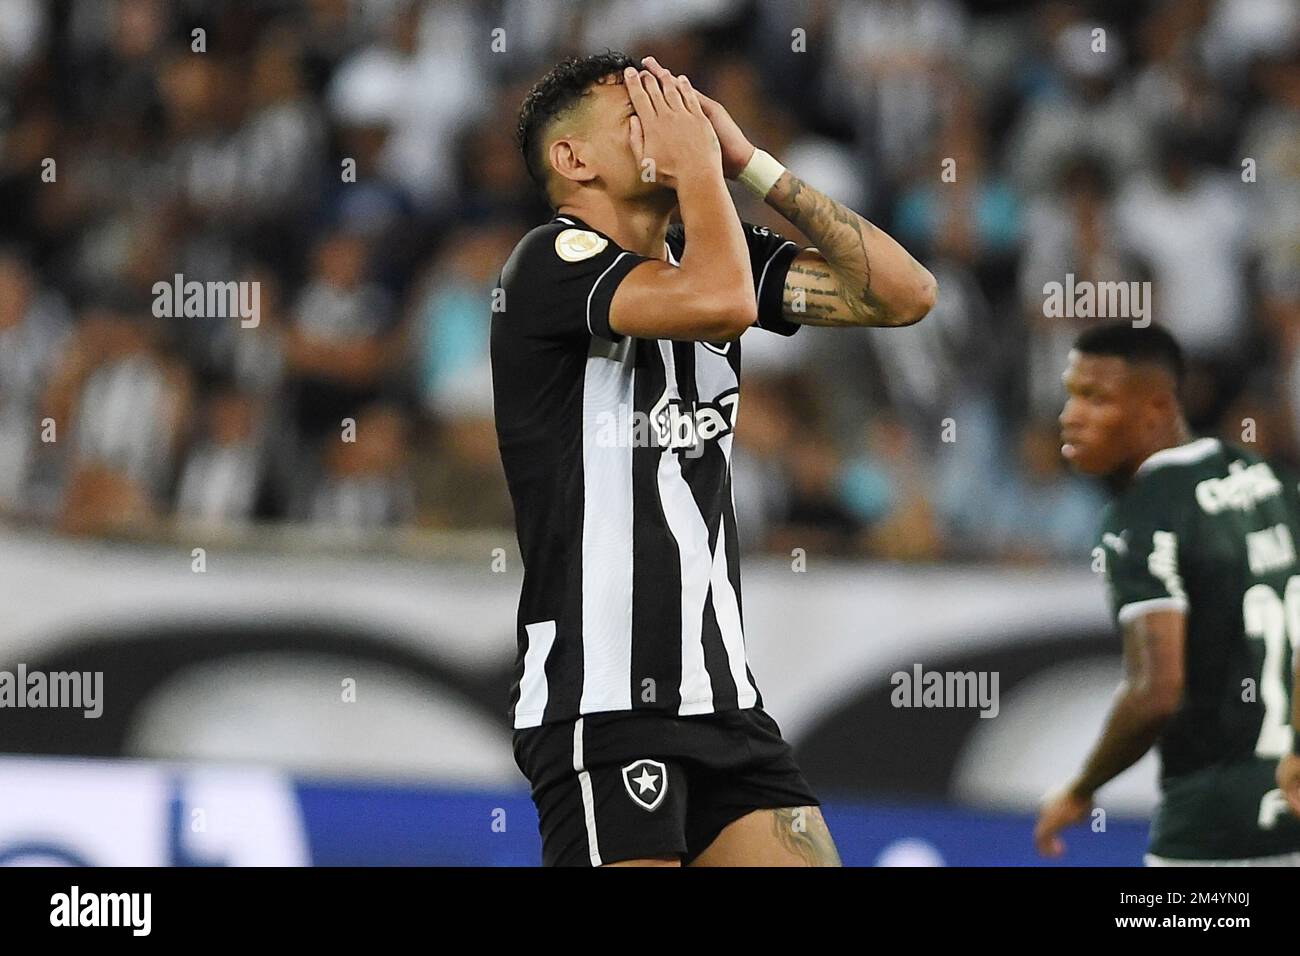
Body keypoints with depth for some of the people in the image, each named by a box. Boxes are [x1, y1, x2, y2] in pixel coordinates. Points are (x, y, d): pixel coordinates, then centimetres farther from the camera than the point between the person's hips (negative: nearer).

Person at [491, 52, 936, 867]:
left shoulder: (710, 254, 13)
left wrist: (749, 162, 3)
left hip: (723, 698, 7)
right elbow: (720, 303, -27)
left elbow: (904, 293, 6)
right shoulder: (552, 262, -9)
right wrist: (698, 160, -10)